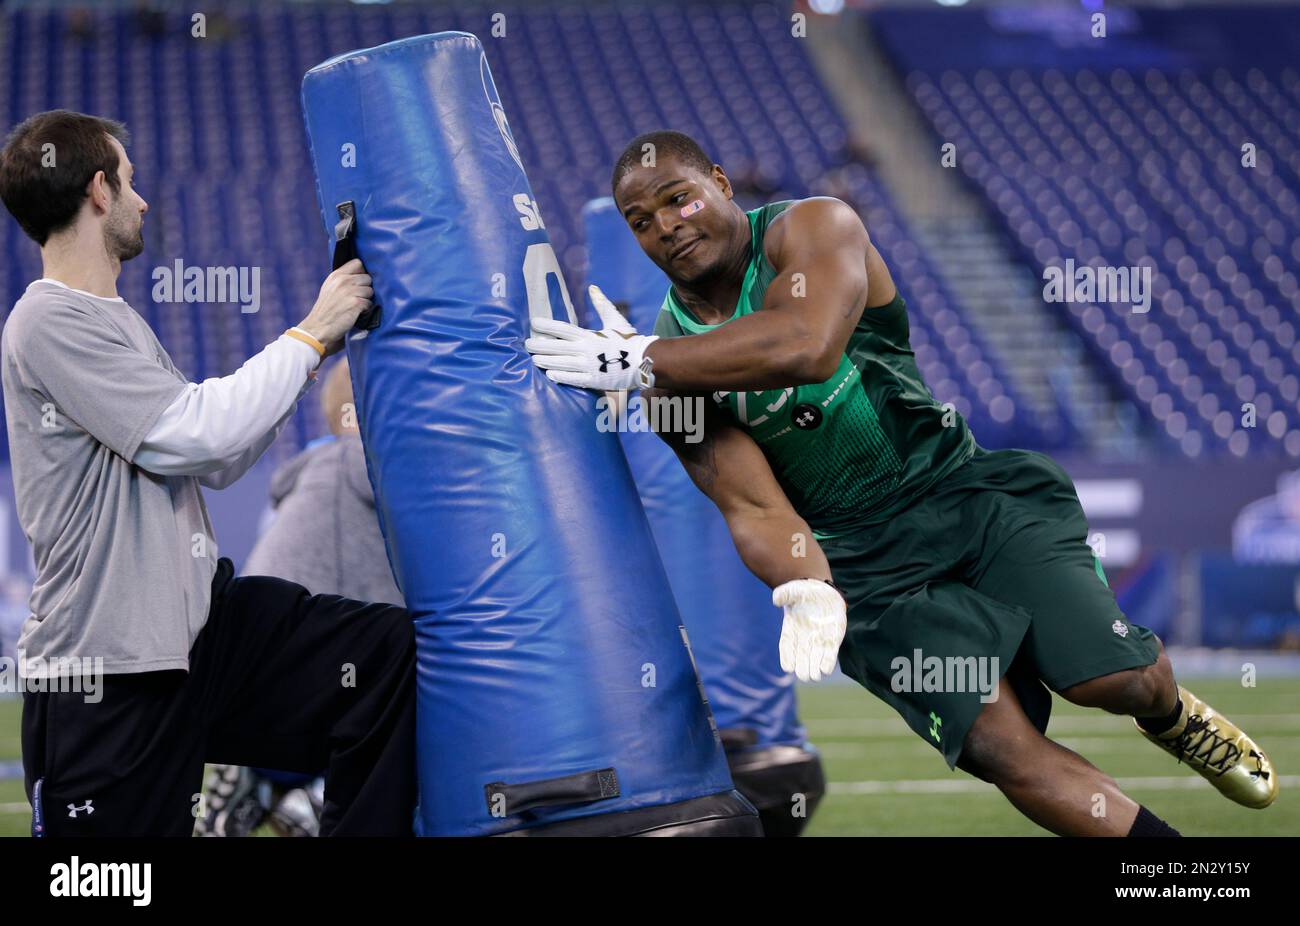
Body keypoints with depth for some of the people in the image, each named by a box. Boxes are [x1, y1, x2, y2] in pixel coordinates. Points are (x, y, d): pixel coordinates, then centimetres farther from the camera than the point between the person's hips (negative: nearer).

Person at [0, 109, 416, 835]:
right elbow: (194, 434, -22)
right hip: (107, 674, -9)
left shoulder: (116, 321, 16)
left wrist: (312, 349, 12)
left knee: (396, 651, -1)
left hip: (202, 618, 9)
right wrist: (310, 334, -11)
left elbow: (217, 463, 18)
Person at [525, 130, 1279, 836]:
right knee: (1002, 747, -17)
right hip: (863, 560, 1)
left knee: (1109, 678, -16)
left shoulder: (812, 230, -8)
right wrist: (808, 593, -29)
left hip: (964, 487, -1)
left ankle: (1169, 712, 20)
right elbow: (755, 508, -8)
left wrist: (636, 364, -31)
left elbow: (807, 348, -31)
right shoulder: (672, 359, 0)